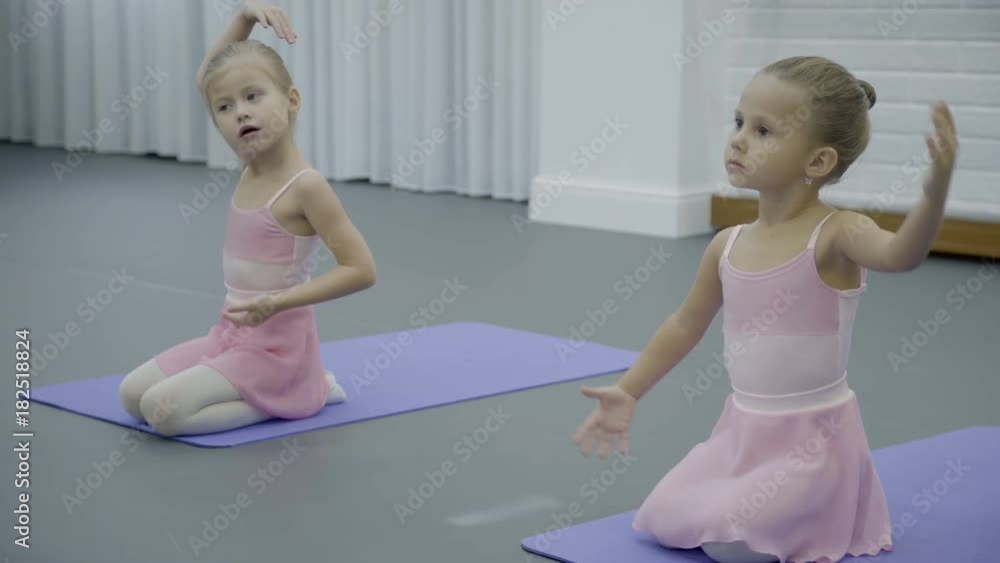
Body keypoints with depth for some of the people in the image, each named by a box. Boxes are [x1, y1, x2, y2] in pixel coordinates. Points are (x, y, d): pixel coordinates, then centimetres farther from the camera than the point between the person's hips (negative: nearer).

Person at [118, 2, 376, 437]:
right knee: (131, 394, 8)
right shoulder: (251, 167, 3)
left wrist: (276, 303, -26)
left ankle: (307, 393, -6)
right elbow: (207, 78, 12)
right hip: (231, 333, 8)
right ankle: (294, 387, 10)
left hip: (276, 344, -8)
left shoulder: (305, 185, -19)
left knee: (163, 410, -21)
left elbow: (361, 270, -21)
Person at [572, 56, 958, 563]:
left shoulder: (835, 235, -18)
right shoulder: (728, 246, -1)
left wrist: (935, 192, -59)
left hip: (813, 435, -6)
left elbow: (901, 254, -41)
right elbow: (686, 325, 14)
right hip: (741, 429, 7)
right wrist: (627, 391, 15)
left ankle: (814, 520, 12)